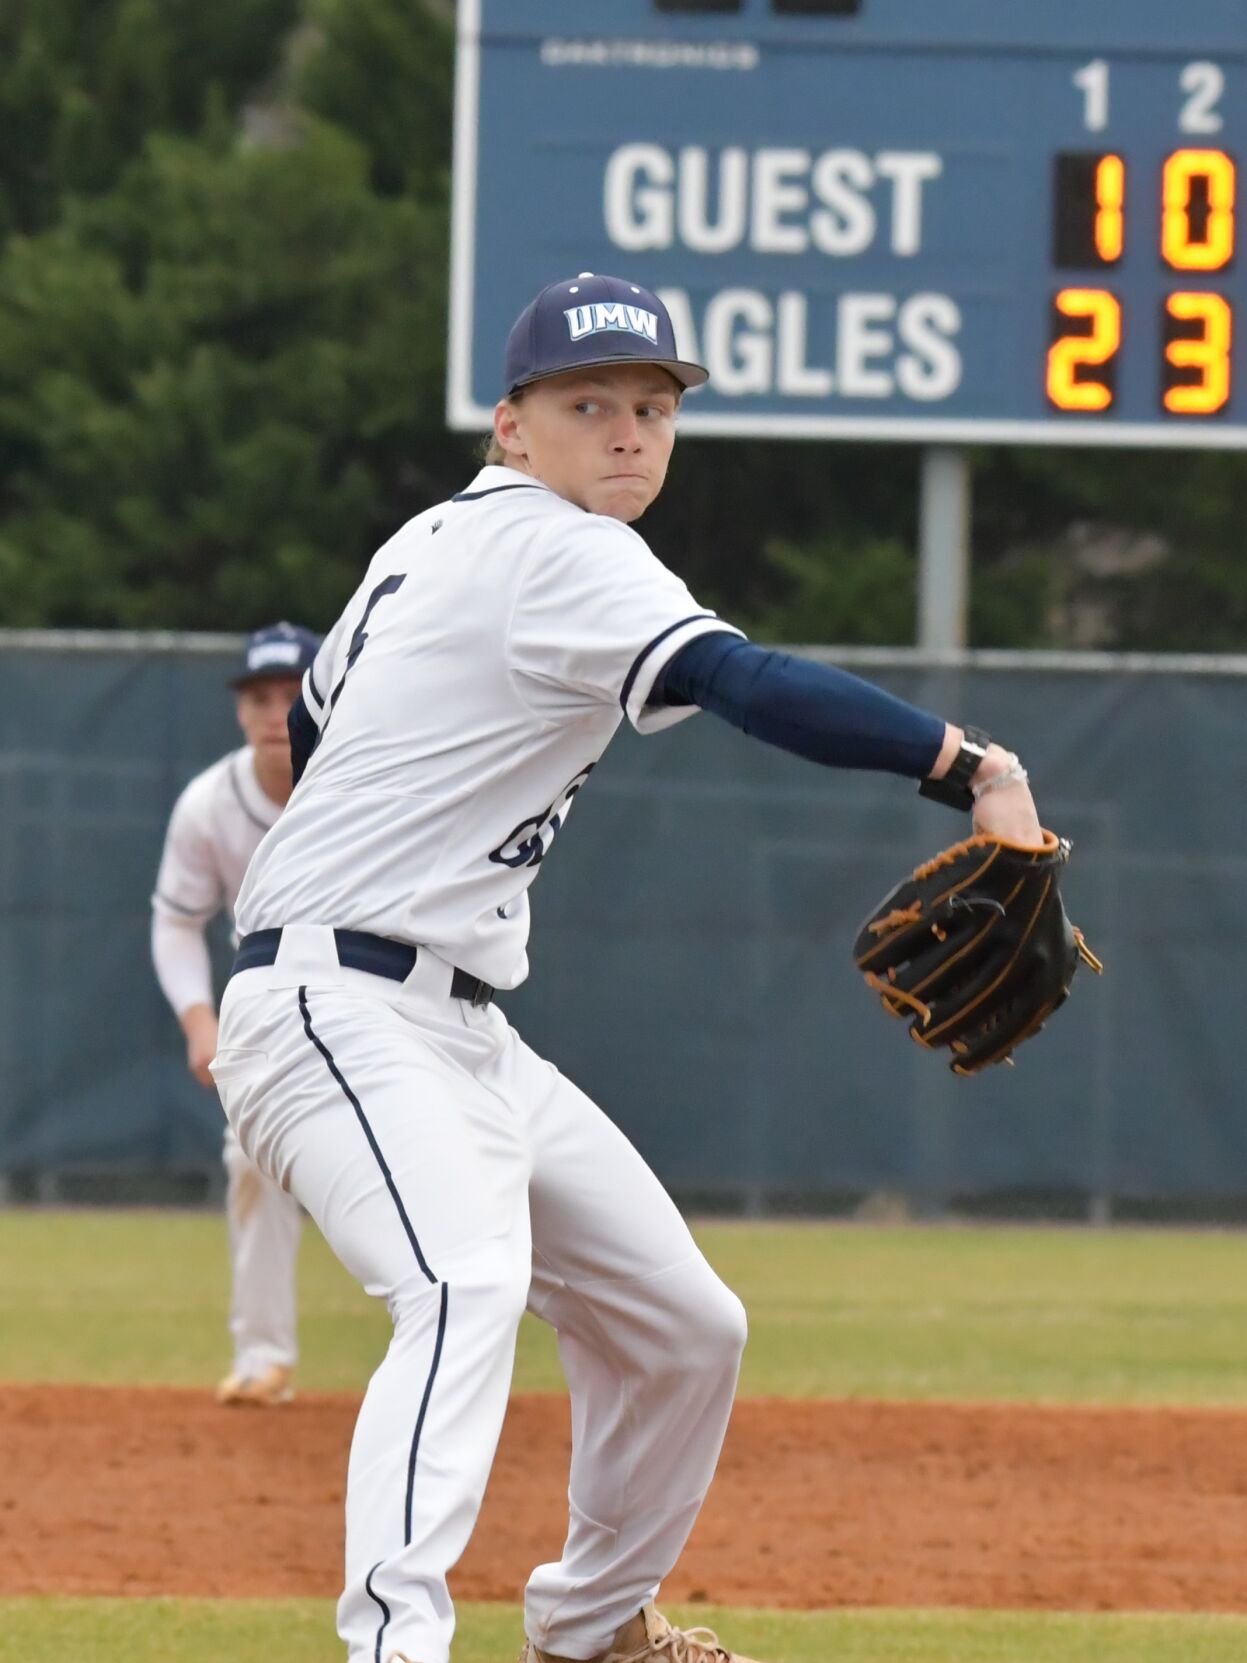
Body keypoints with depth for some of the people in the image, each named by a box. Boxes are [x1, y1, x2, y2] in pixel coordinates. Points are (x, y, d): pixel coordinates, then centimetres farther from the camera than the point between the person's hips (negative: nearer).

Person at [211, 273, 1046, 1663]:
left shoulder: (438, 541, 16)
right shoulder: (555, 554, -14)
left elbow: (311, 722, 29)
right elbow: (743, 684, -30)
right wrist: (964, 761, -39)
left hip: (462, 1032, 11)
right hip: (336, 1014, -11)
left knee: (686, 1328, 16)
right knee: (466, 1287, -35)